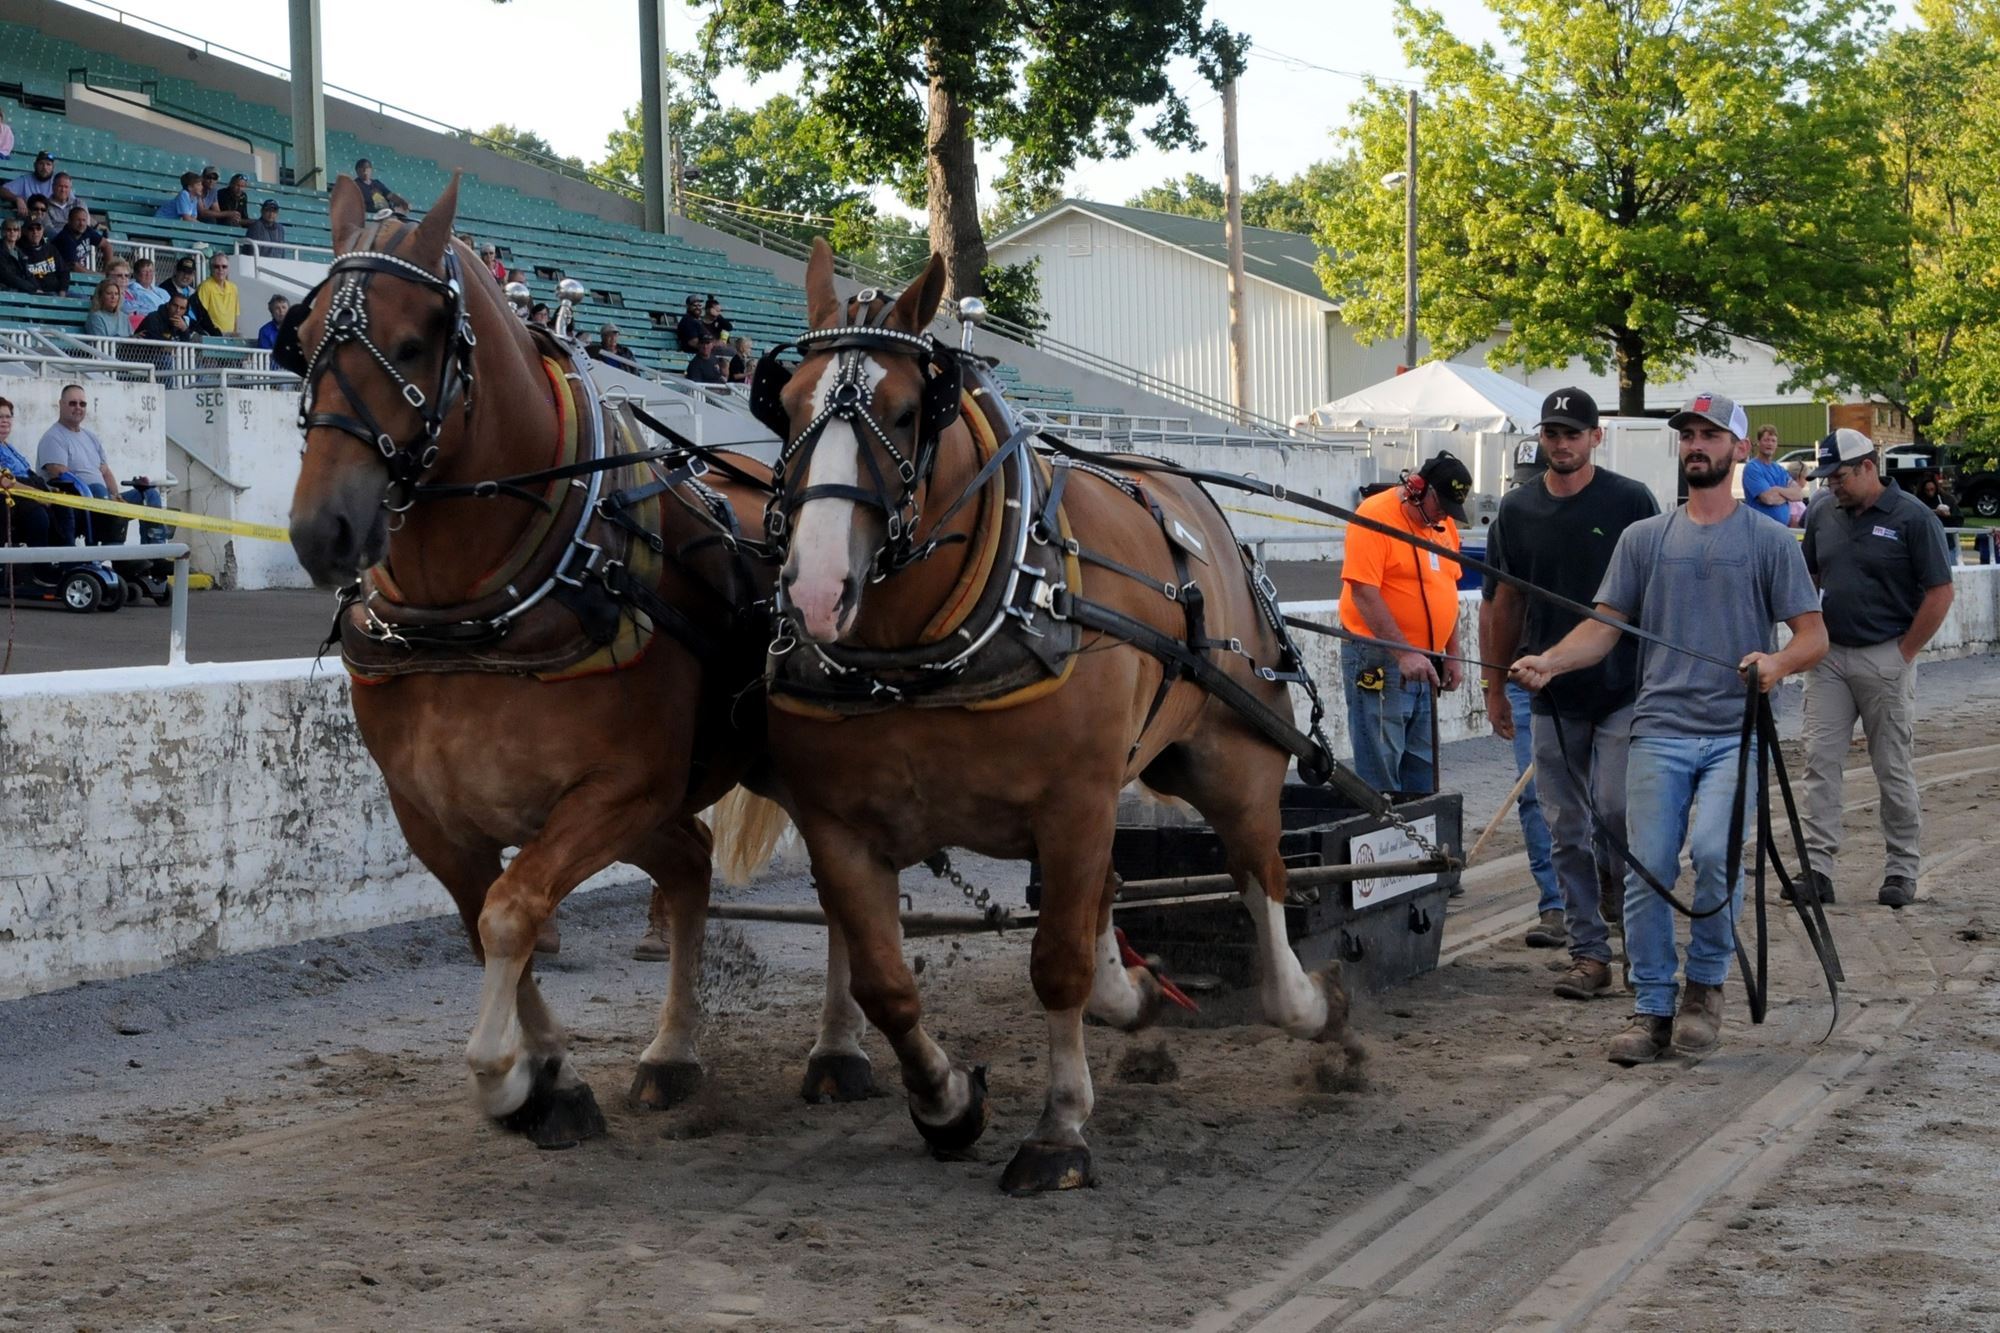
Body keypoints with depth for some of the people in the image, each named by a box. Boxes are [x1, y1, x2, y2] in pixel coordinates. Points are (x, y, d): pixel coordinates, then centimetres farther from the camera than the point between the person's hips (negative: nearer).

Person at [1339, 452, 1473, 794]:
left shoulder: (1444, 523, 12)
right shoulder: (1375, 516, -13)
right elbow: (1364, 592, -20)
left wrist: (1451, 655, 17)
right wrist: (1404, 653, -24)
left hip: (1424, 663, 8)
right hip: (1379, 661, -8)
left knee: (1421, 766, 11)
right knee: (1381, 767, -7)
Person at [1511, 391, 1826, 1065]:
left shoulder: (1769, 540, 7)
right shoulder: (1644, 538, 13)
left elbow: (1814, 634, 5)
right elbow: (1605, 625, 10)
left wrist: (1777, 663, -18)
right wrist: (1549, 661, -9)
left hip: (1736, 731, -2)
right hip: (1659, 728, 2)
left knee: (1715, 852, -20)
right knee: (1647, 867, -4)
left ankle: (1705, 985, 3)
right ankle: (1652, 1010, 6)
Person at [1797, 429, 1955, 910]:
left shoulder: (1912, 517, -9)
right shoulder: (1823, 514, 6)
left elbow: (1940, 593, -9)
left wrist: (1904, 654, -10)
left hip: (1886, 659, -5)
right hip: (1828, 655, 5)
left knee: (1893, 769, 4)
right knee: (1820, 761, -3)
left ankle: (1902, 871, 14)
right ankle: (1818, 867, -3)